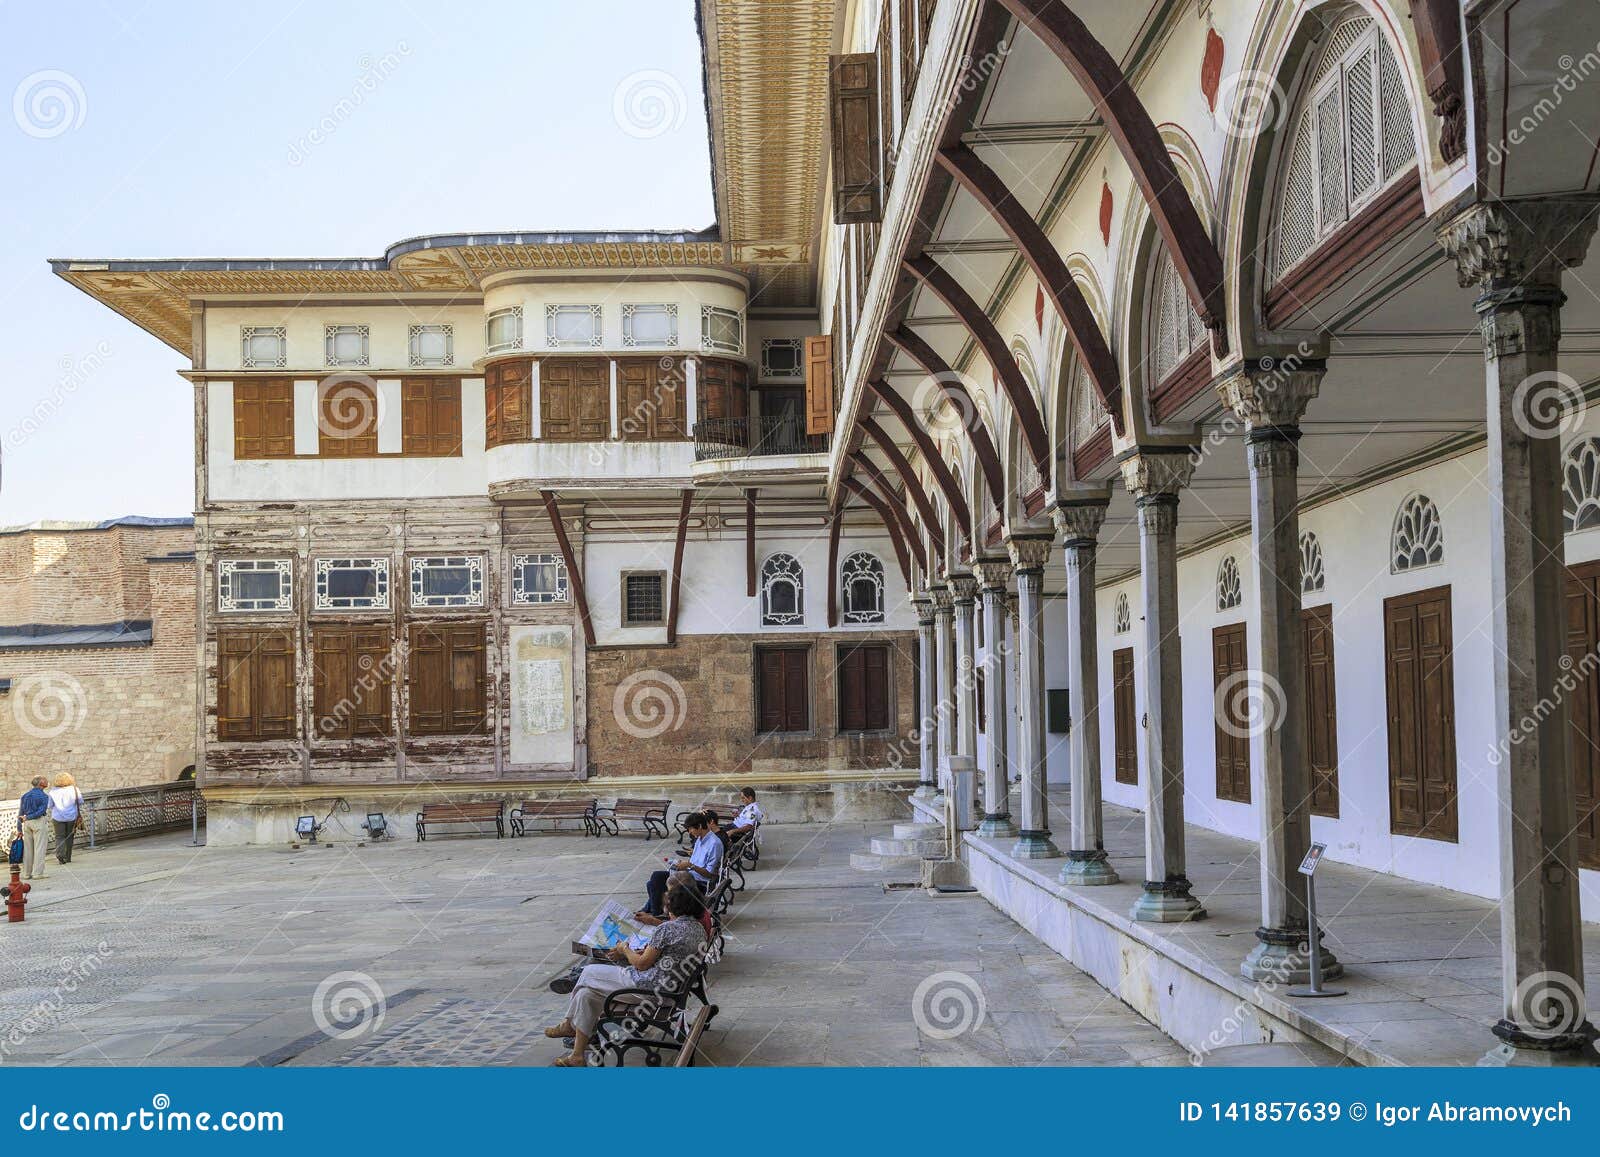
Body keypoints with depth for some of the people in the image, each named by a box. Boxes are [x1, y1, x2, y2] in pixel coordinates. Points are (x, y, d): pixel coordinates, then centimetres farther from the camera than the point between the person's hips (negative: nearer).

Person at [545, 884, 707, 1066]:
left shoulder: (668, 928, -19)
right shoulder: (699, 929, 8)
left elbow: (642, 963, -16)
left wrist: (625, 950, 4)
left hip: (647, 984, -9)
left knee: (589, 972, 12)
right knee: (586, 993, 13)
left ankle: (569, 1025, 32)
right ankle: (577, 1056, 16)